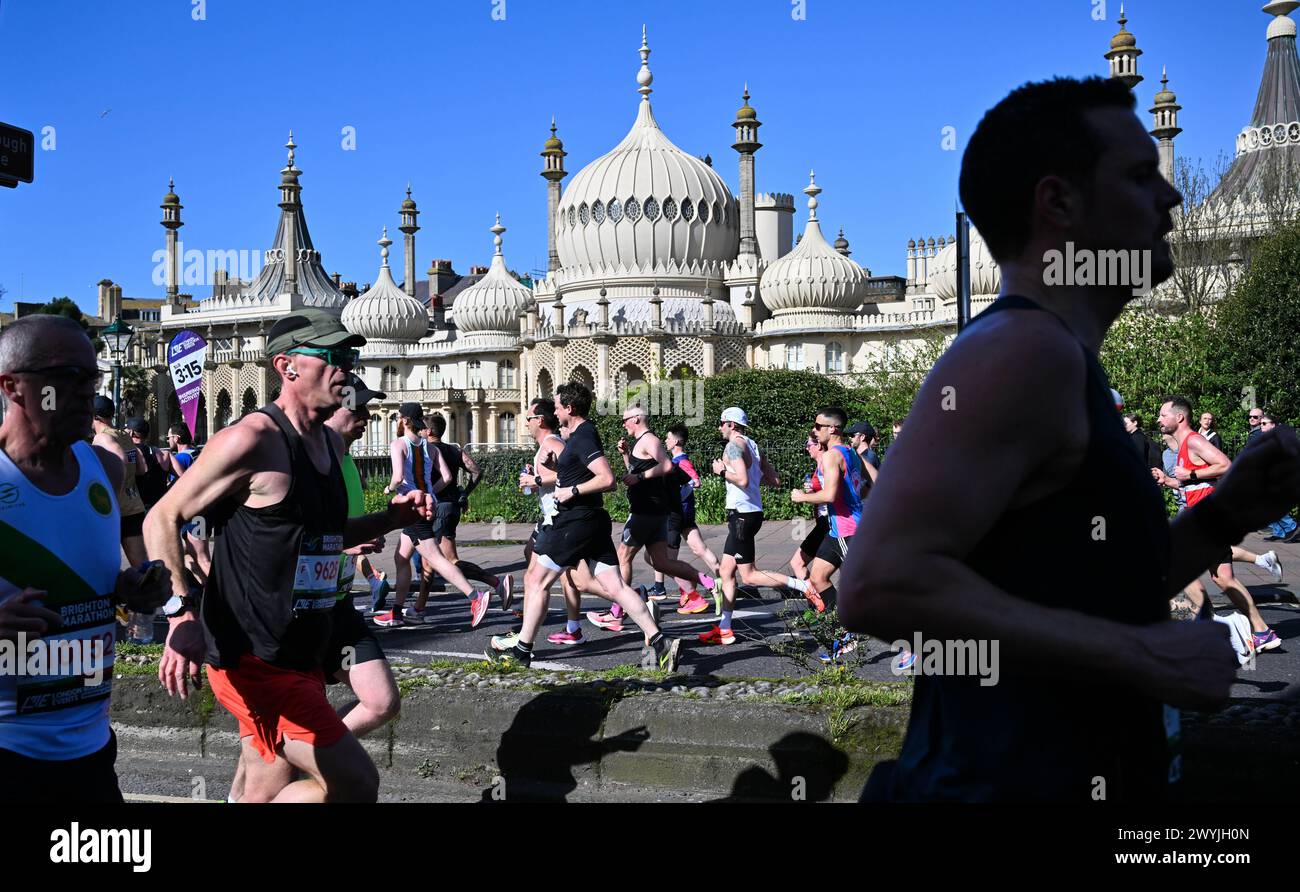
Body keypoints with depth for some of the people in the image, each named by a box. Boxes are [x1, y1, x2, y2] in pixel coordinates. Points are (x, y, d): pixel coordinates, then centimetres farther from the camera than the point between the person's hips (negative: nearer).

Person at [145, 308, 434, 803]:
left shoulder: (331, 443, 11)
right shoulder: (254, 438, -15)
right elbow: (162, 519, -12)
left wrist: (391, 518, 9)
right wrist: (181, 612, -23)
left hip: (301, 658, 9)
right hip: (255, 662, -9)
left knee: (267, 794, 17)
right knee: (356, 785, -10)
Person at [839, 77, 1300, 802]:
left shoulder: (1058, 365, 12)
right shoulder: (1023, 347, -17)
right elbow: (881, 585, -28)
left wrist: (1223, 517, 5)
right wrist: (1145, 656, -23)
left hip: (1061, 776, 9)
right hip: (1006, 783, -9)